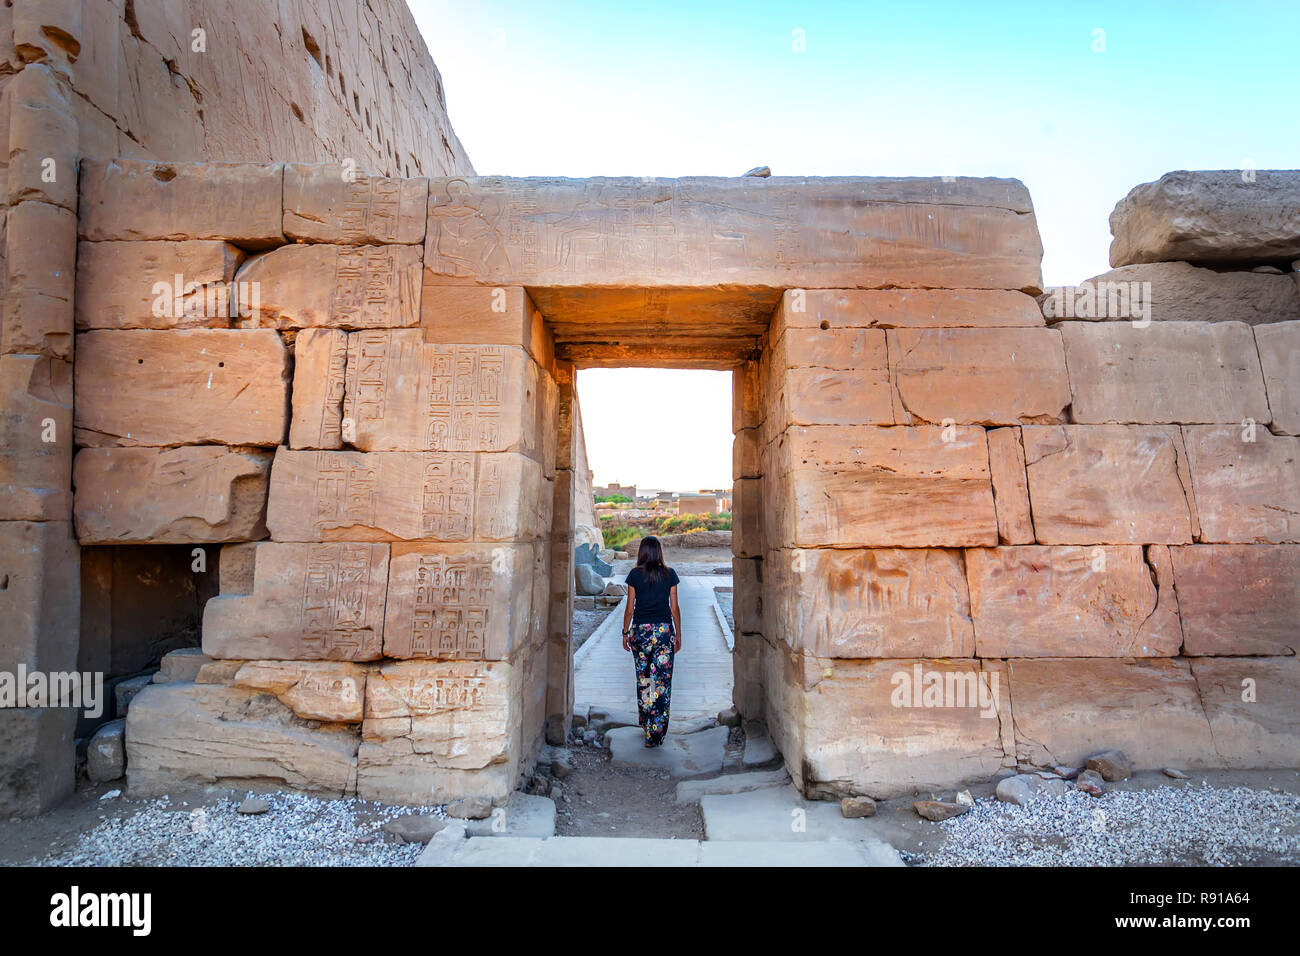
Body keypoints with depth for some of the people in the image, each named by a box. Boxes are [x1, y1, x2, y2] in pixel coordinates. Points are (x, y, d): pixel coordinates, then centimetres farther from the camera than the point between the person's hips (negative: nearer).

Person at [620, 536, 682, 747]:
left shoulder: (634, 574, -3)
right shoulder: (669, 574, -2)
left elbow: (630, 608, -1)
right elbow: (674, 607, 1)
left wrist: (625, 632, 10)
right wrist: (678, 634, 10)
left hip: (640, 630, 1)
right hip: (664, 629, -1)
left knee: (643, 678, 17)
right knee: (662, 681, 1)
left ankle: (645, 722, 29)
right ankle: (655, 732, 0)